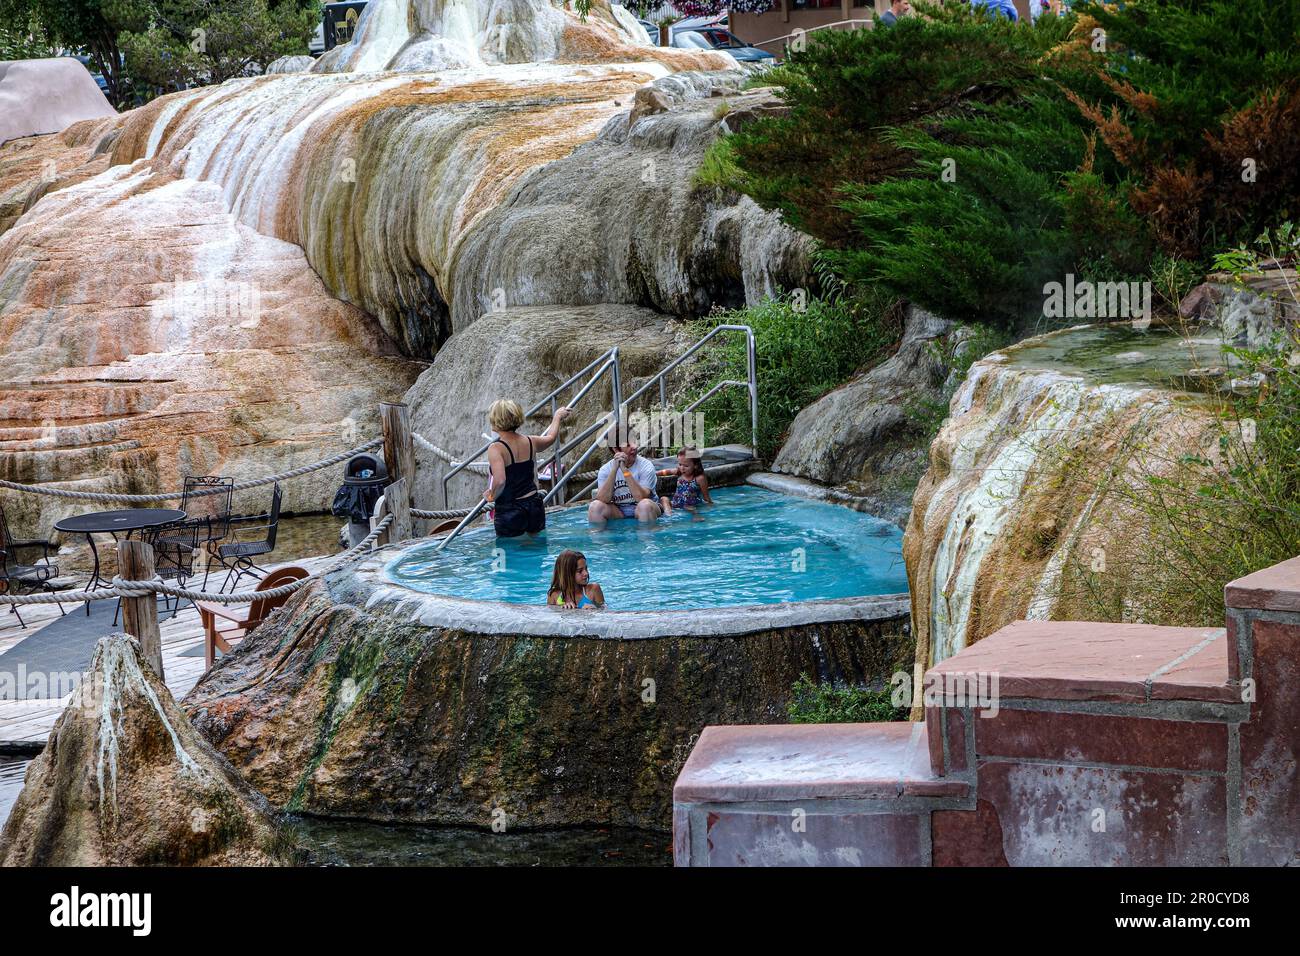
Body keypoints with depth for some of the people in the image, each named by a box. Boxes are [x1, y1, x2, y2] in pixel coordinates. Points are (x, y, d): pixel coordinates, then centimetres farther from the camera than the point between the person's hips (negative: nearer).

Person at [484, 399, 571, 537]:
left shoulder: (496, 448, -17)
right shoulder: (529, 442, 2)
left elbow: (500, 481, -30)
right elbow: (551, 437, 25)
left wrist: (492, 495, -9)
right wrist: (557, 417, 44)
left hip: (509, 511, -6)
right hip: (534, 506, 6)